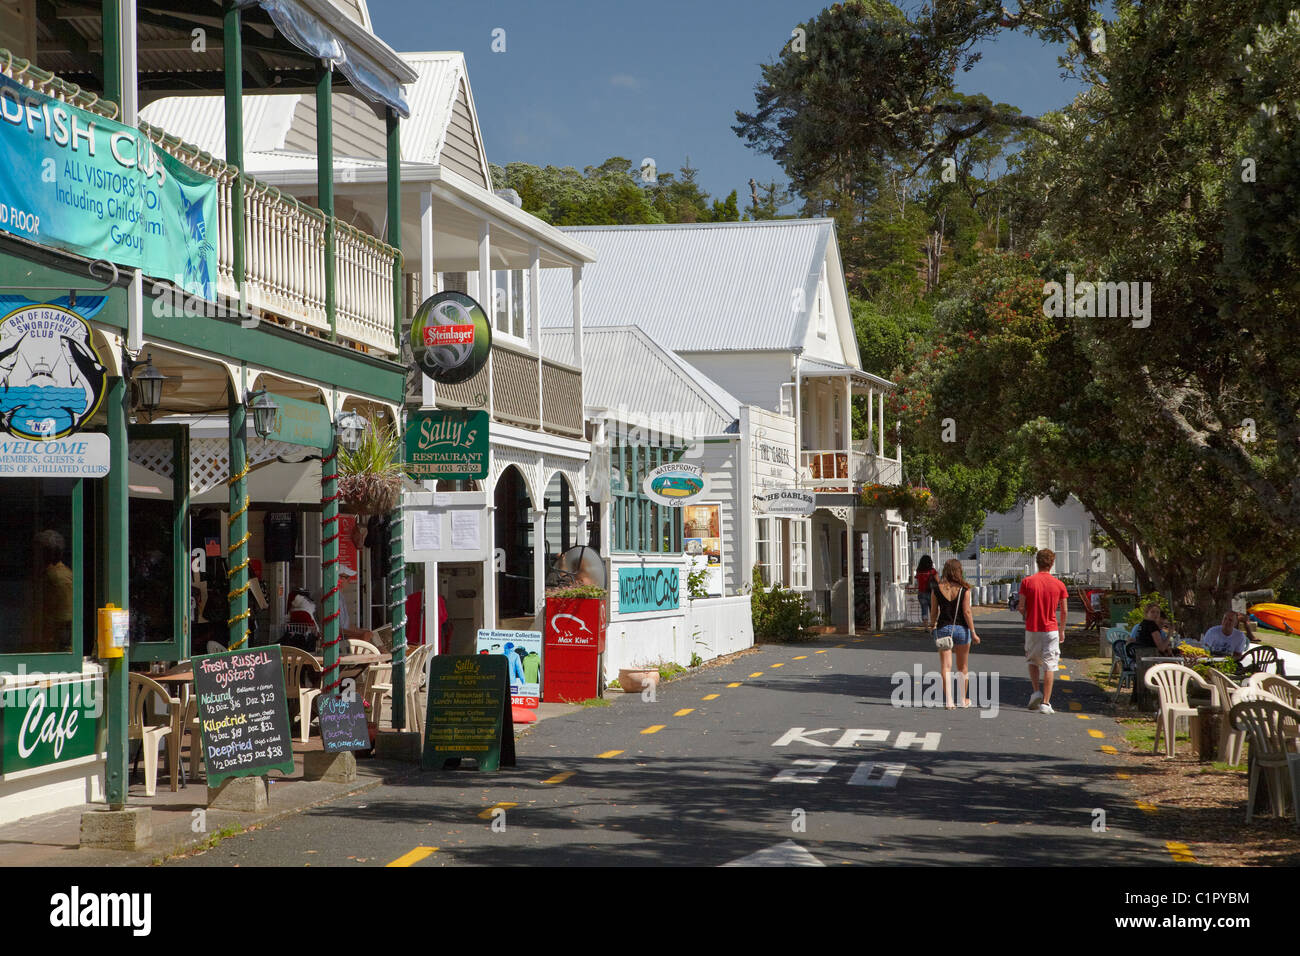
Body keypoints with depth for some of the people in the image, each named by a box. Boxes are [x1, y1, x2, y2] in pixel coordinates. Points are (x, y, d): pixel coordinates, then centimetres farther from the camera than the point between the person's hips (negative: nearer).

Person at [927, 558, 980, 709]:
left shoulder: (936, 589, -3)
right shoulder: (964, 589, -7)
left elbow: (934, 611, 1)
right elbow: (967, 612, -9)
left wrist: (932, 625, 19)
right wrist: (973, 633, -4)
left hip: (943, 629, 0)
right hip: (961, 629, 0)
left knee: (946, 666, -1)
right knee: (962, 667, 15)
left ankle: (948, 700, -14)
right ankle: (964, 699, 25)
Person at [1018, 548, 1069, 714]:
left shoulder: (1027, 582, -4)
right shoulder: (1059, 585, -2)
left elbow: (1021, 607, -5)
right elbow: (1063, 611, 2)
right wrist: (1062, 630, 15)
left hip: (1032, 630, 1)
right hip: (1051, 629, -1)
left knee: (1033, 661, 21)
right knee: (1049, 666, 1)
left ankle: (1036, 691, 4)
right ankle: (1045, 703, -3)